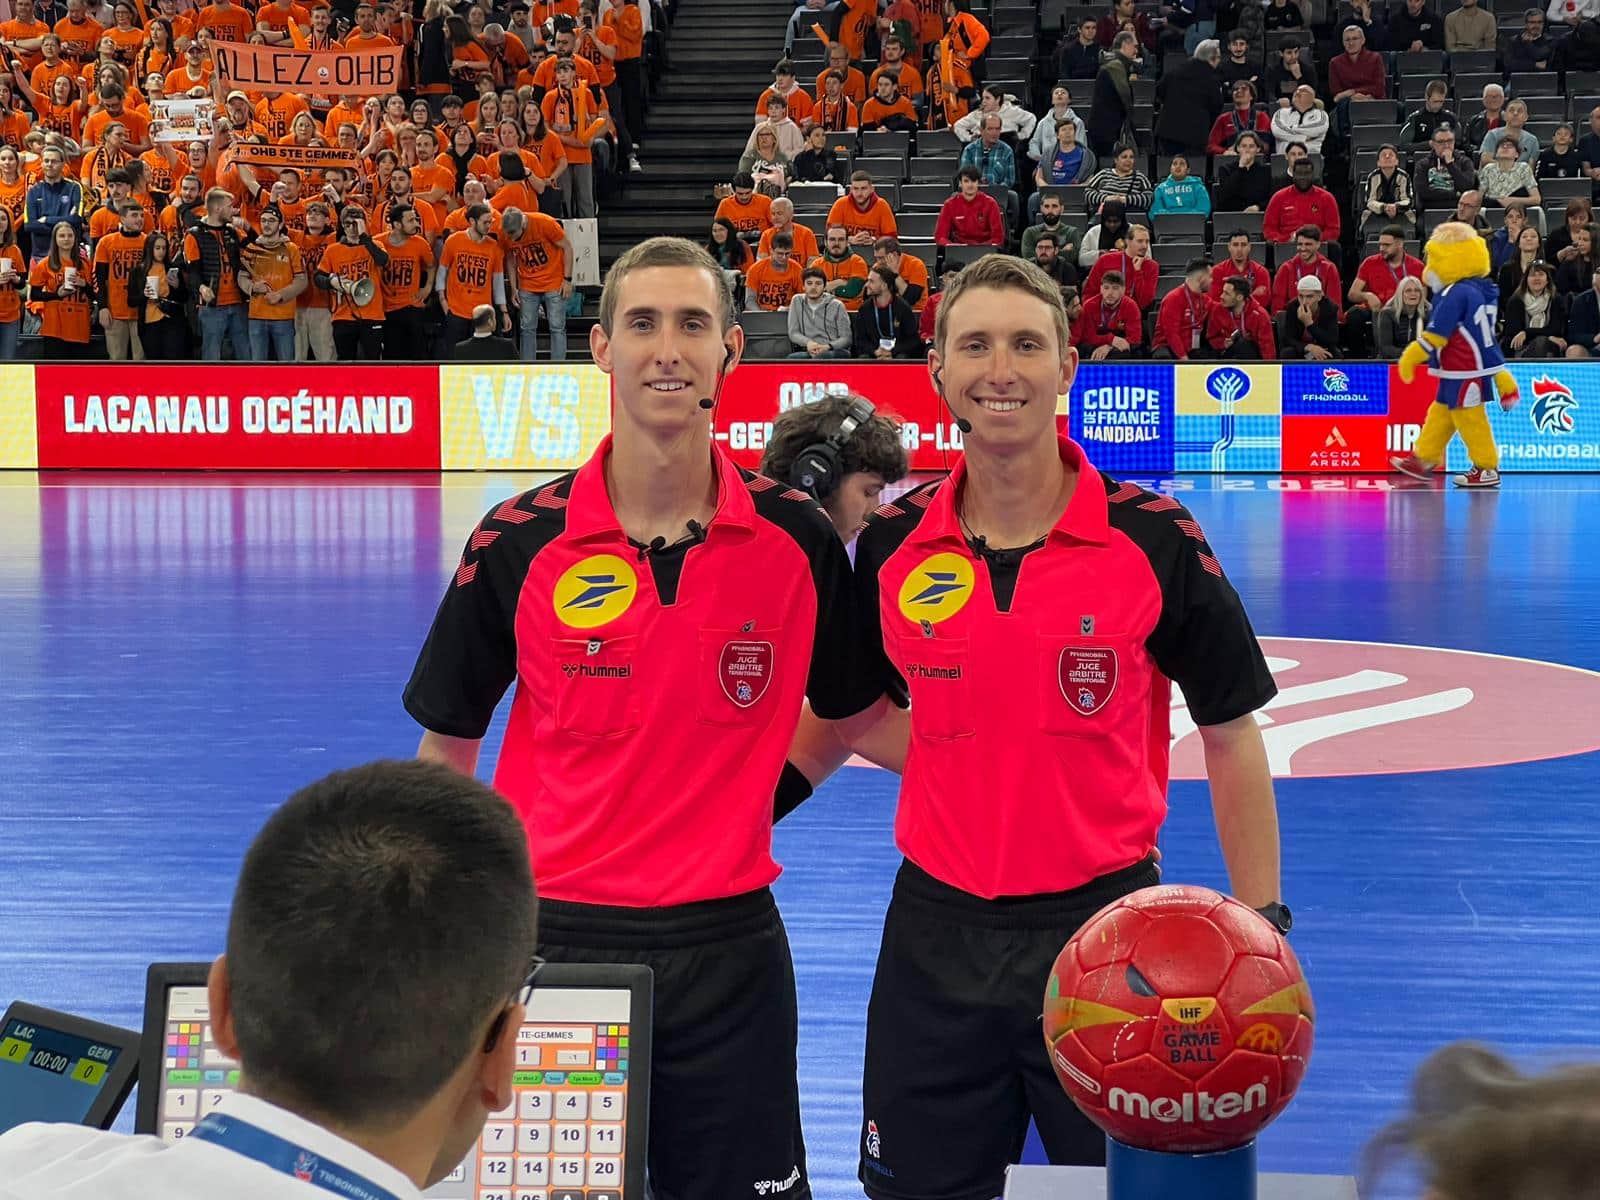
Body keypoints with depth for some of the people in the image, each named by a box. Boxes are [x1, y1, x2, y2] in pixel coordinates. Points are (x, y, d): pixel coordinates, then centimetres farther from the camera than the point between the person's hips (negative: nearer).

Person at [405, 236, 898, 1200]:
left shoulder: (798, 537, -3)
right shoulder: (517, 543, -5)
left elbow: (864, 720, 10)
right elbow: (448, 748, 4)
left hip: (726, 946, 1)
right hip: (554, 936, 0)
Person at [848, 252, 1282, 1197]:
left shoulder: (1156, 540, -8)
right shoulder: (891, 546, -1)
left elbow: (1231, 737, -1)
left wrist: (1261, 927, -3)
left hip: (1104, 920, -2)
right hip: (937, 933, 3)